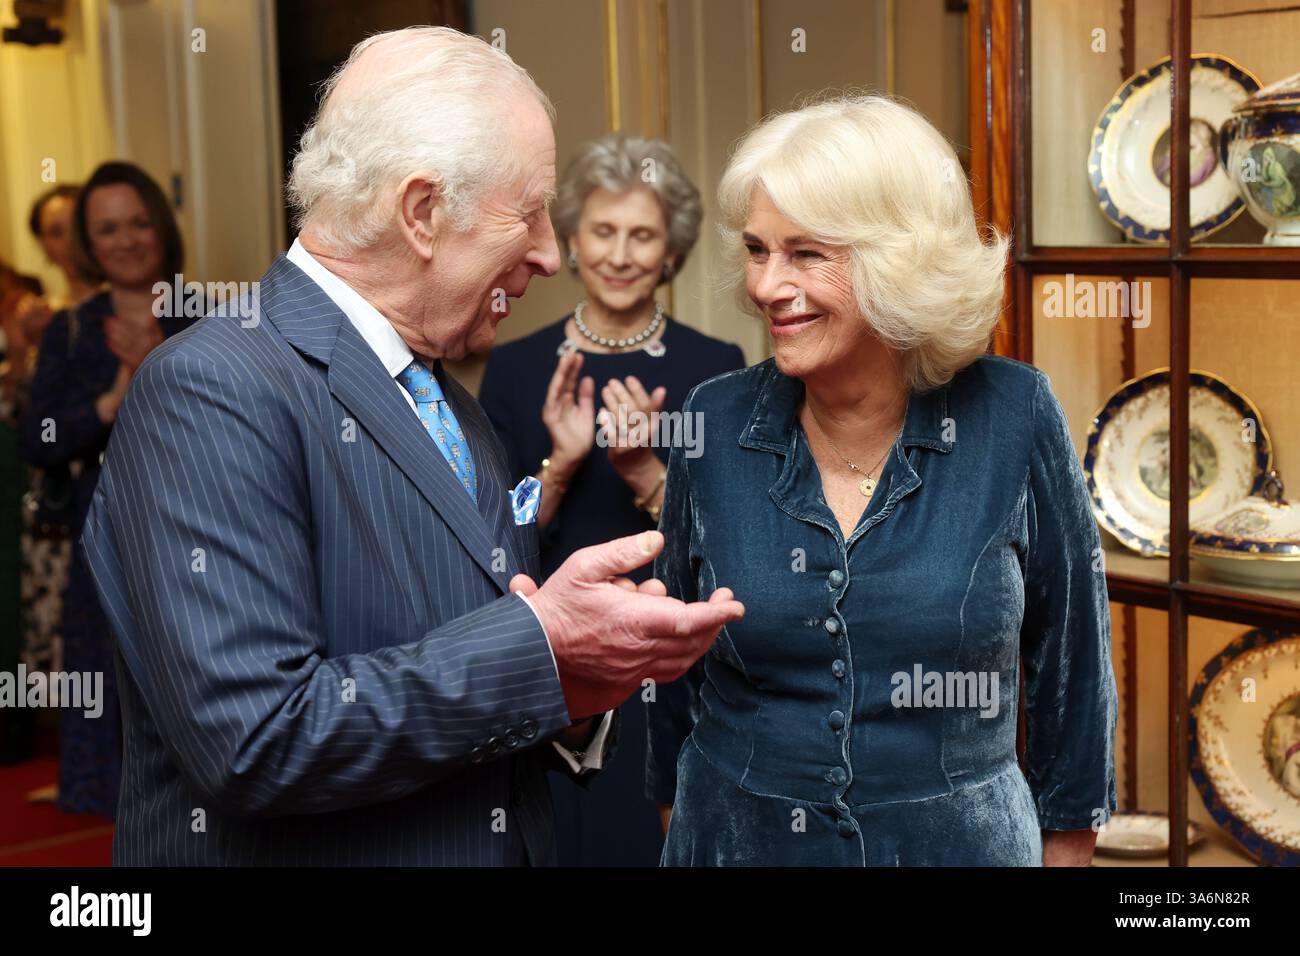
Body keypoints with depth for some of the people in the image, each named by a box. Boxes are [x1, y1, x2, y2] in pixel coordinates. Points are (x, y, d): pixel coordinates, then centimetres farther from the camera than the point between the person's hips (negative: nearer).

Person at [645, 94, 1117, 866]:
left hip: (959, 839, -1)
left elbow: (1070, 666, -1)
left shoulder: (1014, 418, -11)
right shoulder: (717, 423, -7)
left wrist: (1067, 847, 2)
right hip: (738, 838, 2)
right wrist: (681, 819, 9)